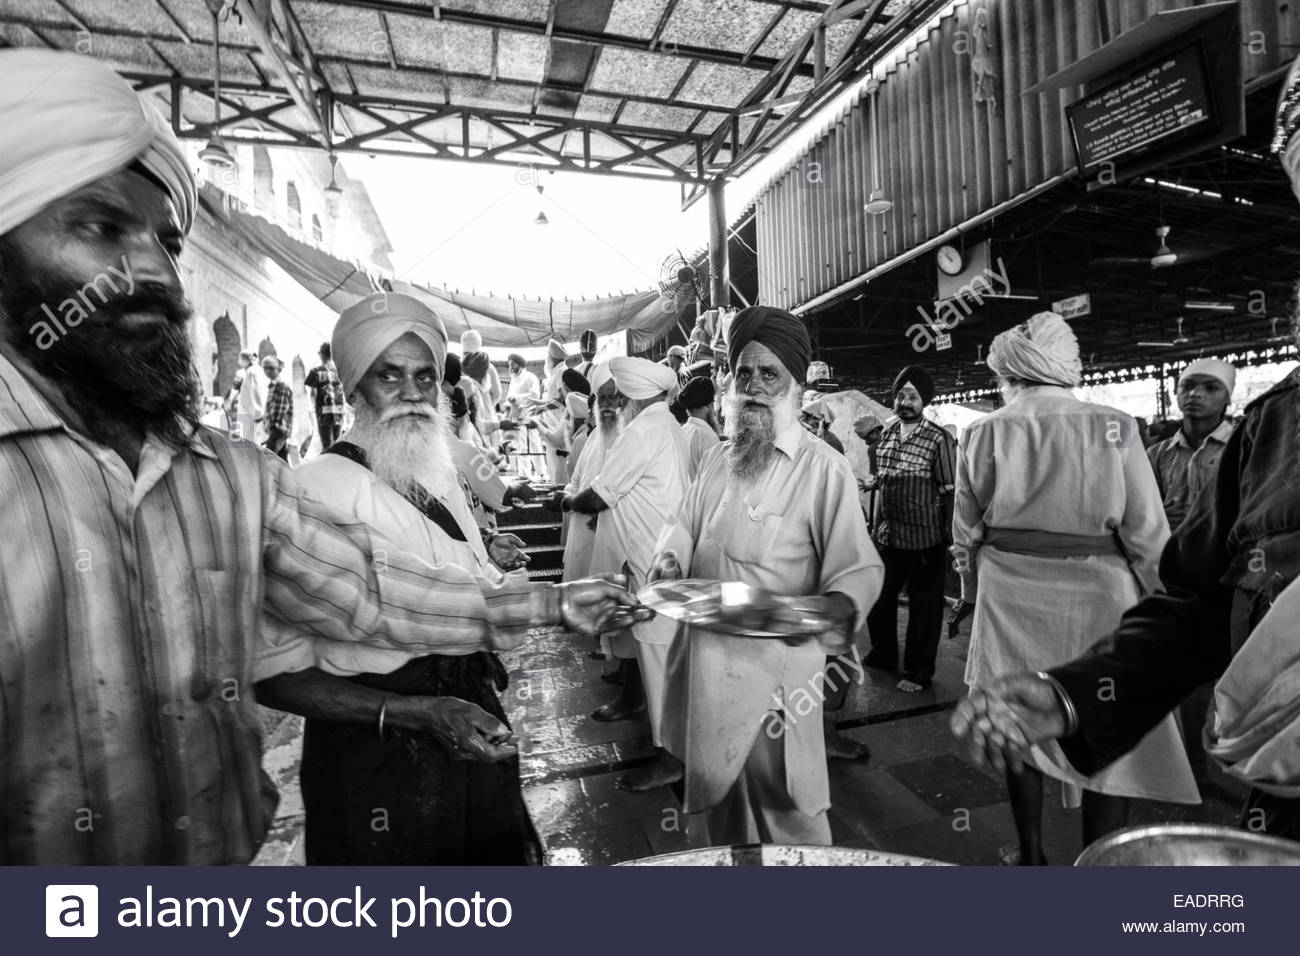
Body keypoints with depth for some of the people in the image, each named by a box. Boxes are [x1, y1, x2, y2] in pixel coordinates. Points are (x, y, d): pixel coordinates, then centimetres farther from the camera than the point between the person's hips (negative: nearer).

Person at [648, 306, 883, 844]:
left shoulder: (823, 468, -9)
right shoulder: (719, 459, 10)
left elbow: (859, 565, -11)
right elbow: (685, 527, 16)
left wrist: (840, 606, -31)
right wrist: (671, 559, -5)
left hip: (775, 663, -6)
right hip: (708, 660, 6)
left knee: (781, 801, 4)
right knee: (719, 788, 22)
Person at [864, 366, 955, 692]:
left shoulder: (938, 439, -10)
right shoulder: (887, 433, 7)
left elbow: (948, 492, -9)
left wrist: (946, 539, -11)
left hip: (924, 540, -6)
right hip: (886, 536, 6)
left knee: (924, 607, 7)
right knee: (877, 598, 16)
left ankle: (918, 672, 24)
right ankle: (883, 655, 38)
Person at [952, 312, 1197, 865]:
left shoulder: (983, 433, -4)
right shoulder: (1113, 427, -7)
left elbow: (966, 532, 3)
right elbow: (1147, 532, -4)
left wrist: (975, 591, 16)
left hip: (1009, 598, 2)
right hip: (1097, 597, -1)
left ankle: (1032, 857, 30)